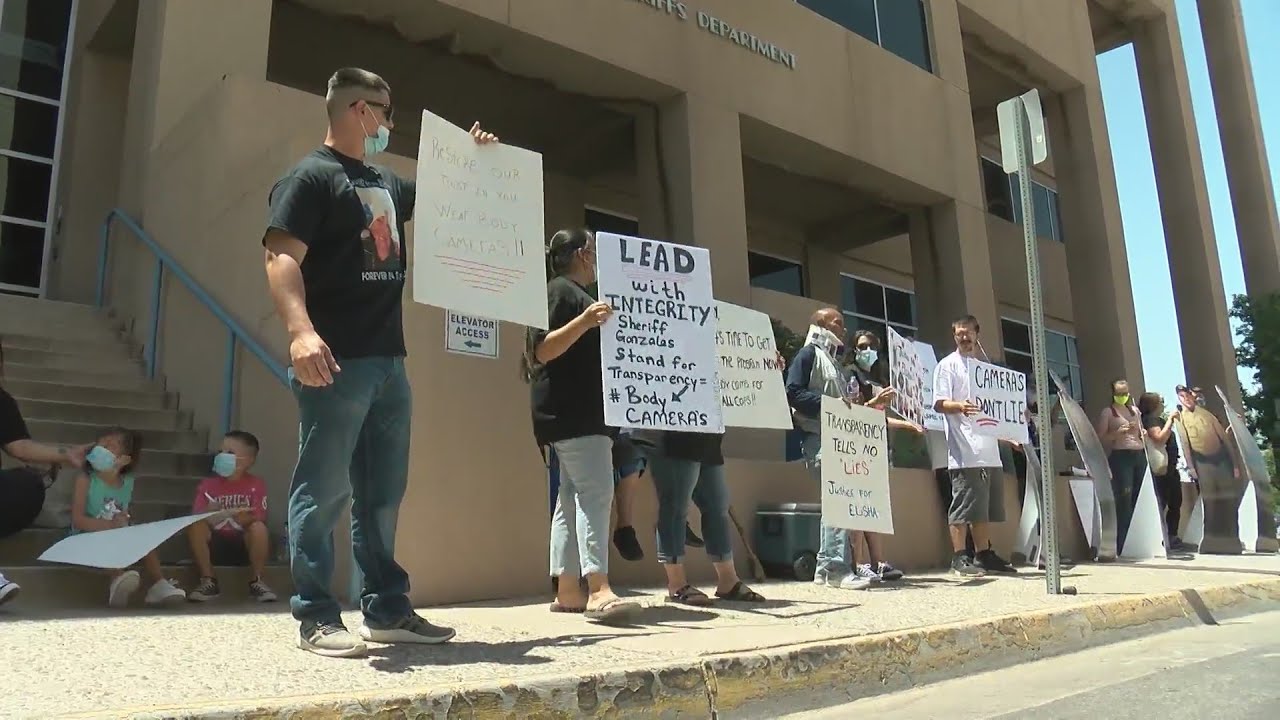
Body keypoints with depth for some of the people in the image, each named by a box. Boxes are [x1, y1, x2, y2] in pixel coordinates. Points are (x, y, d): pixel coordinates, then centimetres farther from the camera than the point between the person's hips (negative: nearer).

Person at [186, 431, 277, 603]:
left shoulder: (256, 485, -3)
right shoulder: (207, 485, 3)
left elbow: (258, 519, -12)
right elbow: (195, 516, -7)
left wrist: (242, 517, -33)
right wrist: (208, 515, -29)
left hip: (244, 545, -2)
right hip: (215, 545, 2)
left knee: (259, 528, -32)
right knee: (195, 526, -25)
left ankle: (257, 582, -15)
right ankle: (208, 582, -15)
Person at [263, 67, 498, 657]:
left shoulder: (387, 183, 20)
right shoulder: (311, 177, -5)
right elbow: (281, 257, -17)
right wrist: (301, 331, -31)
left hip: (389, 359, 9)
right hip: (336, 361, -8)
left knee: (383, 494, 12)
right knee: (324, 492, -4)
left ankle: (387, 608, 21)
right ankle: (316, 617, 5)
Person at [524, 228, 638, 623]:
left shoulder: (576, 295, 26)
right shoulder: (559, 291, -5)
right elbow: (542, 351, -16)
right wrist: (584, 321, -28)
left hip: (585, 410, 11)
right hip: (571, 411, -10)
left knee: (573, 497, 5)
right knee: (595, 490, -20)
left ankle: (567, 591, 6)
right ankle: (598, 589, -26)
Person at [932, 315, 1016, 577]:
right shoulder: (948, 365, 1)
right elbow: (939, 403, -9)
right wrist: (959, 406, -28)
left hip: (989, 449, 8)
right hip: (965, 450, -7)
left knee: (985, 507, 11)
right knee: (964, 505, -8)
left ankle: (984, 555, 18)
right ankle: (959, 557, -4)